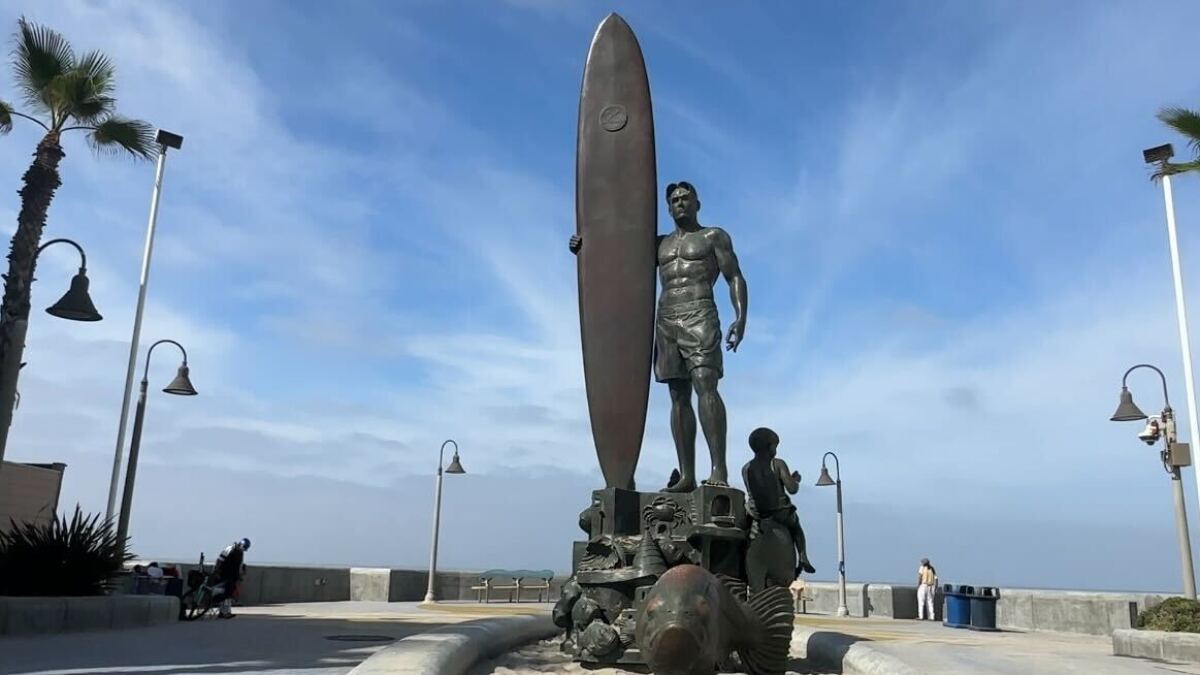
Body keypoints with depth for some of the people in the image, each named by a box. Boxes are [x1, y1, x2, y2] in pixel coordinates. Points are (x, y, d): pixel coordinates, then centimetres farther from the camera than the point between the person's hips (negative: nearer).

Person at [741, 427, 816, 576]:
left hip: (757, 515, 2)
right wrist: (795, 480, 7)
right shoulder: (778, 464, -10)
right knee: (795, 525, 31)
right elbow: (792, 489, -16)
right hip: (780, 513, -2)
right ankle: (802, 557, 15)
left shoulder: (746, 468, -1)